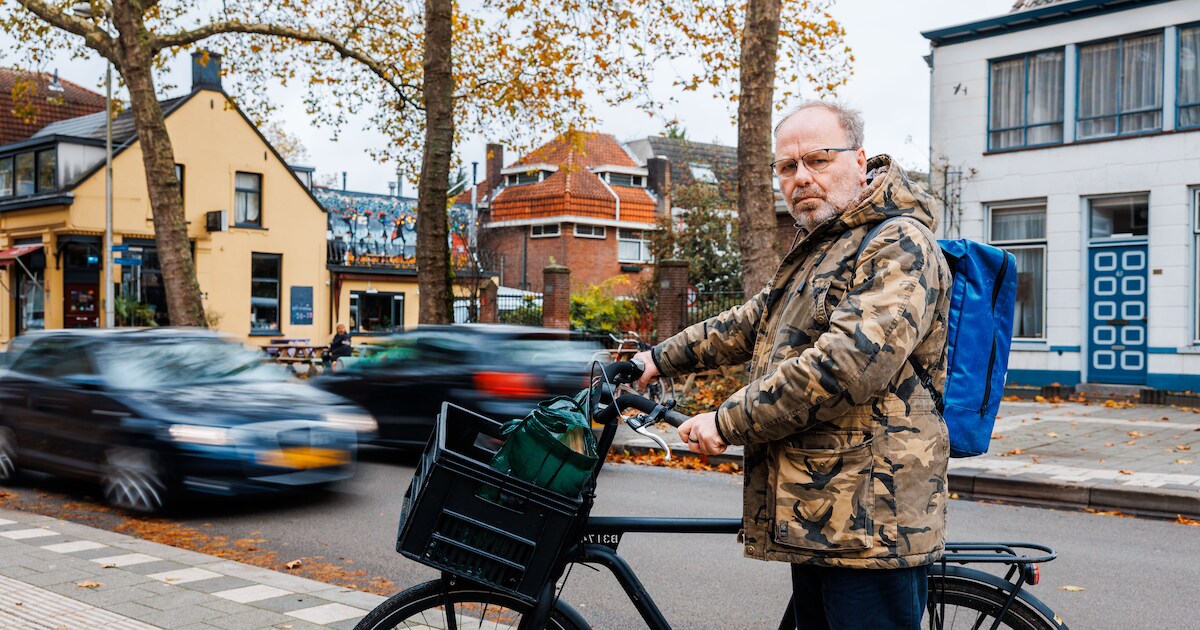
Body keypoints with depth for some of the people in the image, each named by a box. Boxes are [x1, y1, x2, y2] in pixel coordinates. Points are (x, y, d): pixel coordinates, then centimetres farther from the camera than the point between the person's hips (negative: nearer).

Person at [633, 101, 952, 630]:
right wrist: (662, 359, 26)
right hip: (816, 514, 10)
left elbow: (847, 364, -24)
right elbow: (751, 322, 31)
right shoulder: (815, 250, 21)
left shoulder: (901, 245, -12)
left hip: (871, 521, -10)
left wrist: (728, 423, -18)